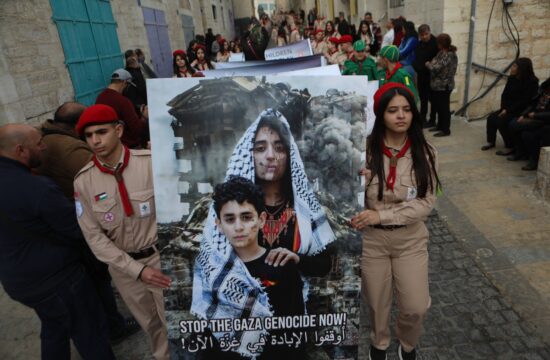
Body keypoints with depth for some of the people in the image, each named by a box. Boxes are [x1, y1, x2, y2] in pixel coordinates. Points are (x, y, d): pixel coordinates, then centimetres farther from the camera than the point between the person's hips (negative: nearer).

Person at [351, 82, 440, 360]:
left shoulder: (425, 153, -10)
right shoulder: (365, 149, -16)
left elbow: (426, 203, -13)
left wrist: (381, 215, -23)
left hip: (410, 239, 1)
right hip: (371, 239, -1)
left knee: (416, 307, 9)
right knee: (377, 303, 18)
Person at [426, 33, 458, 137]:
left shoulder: (447, 55, -21)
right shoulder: (444, 53, 9)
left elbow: (435, 67, -24)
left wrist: (427, 63, -7)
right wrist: (431, 63, 0)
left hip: (443, 86, -10)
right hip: (439, 85, 10)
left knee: (444, 107, -2)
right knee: (439, 106, 18)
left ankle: (446, 130, 7)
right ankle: (440, 125, 31)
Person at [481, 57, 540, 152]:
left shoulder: (531, 82, -16)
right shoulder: (512, 79, 5)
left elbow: (525, 102, -21)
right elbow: (505, 95, 6)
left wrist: (508, 110, -23)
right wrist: (504, 108, -9)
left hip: (521, 111, -7)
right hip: (508, 108, 7)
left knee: (501, 121, -26)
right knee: (491, 117, -12)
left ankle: (510, 147, -15)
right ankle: (491, 141, 5)